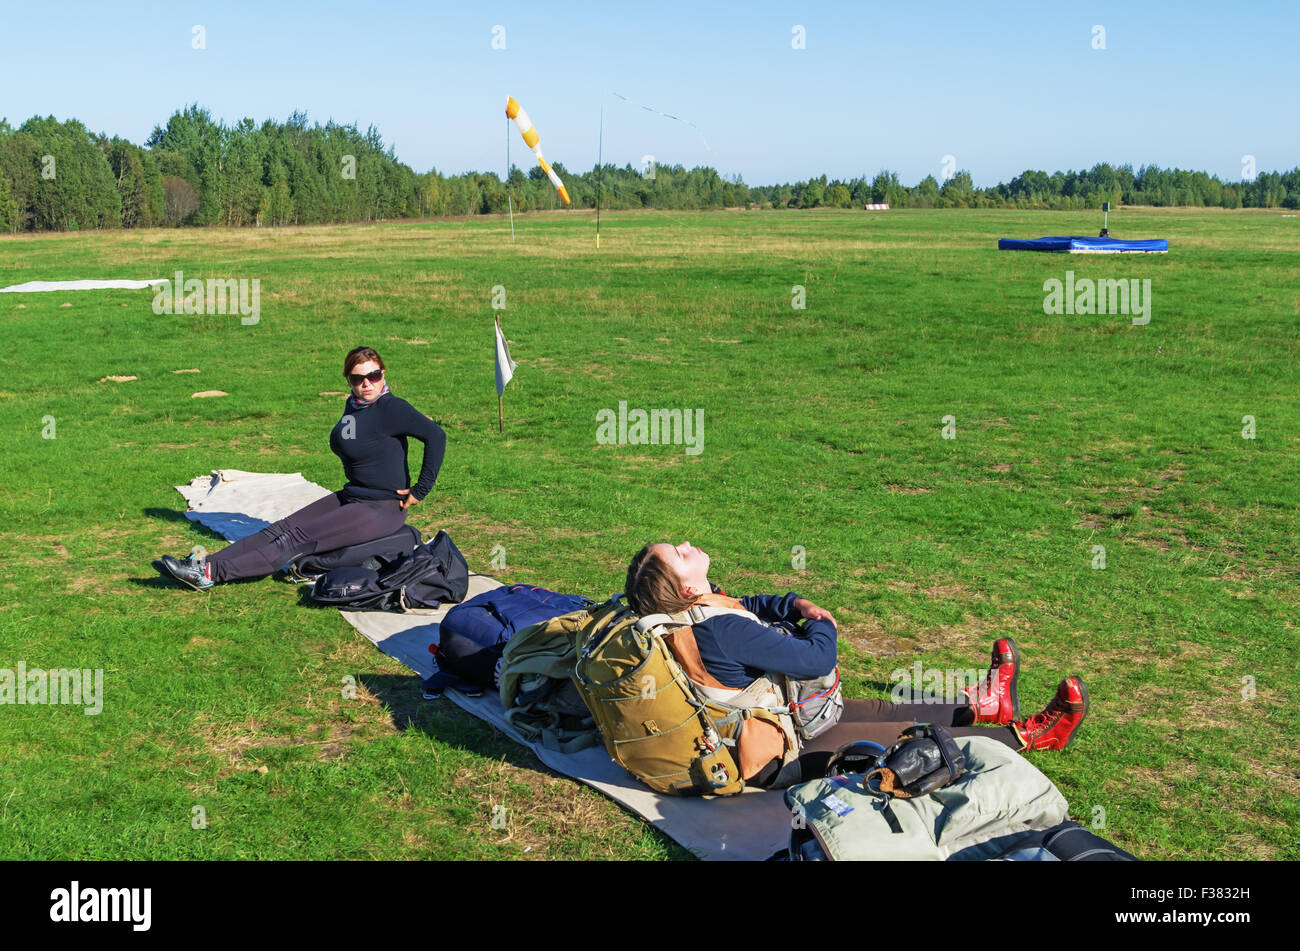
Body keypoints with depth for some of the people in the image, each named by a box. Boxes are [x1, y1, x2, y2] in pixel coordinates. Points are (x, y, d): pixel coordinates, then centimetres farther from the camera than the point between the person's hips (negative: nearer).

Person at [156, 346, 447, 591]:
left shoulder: (391, 408, -17)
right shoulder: (353, 404, 9)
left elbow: (436, 436, -25)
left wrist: (420, 491, -22)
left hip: (383, 509, -9)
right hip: (350, 498, 9)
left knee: (300, 539, -14)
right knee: (281, 529, -1)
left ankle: (212, 573, -16)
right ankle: (203, 564, -5)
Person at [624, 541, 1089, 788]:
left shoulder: (694, 613, -6)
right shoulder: (724, 631, -37)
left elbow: (752, 606, 16)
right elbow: (816, 659, -32)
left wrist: (798, 605, -5)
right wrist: (822, 626, -8)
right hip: (777, 757, -9)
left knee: (881, 710, 21)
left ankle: (981, 705, 40)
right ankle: (1027, 735, 15)